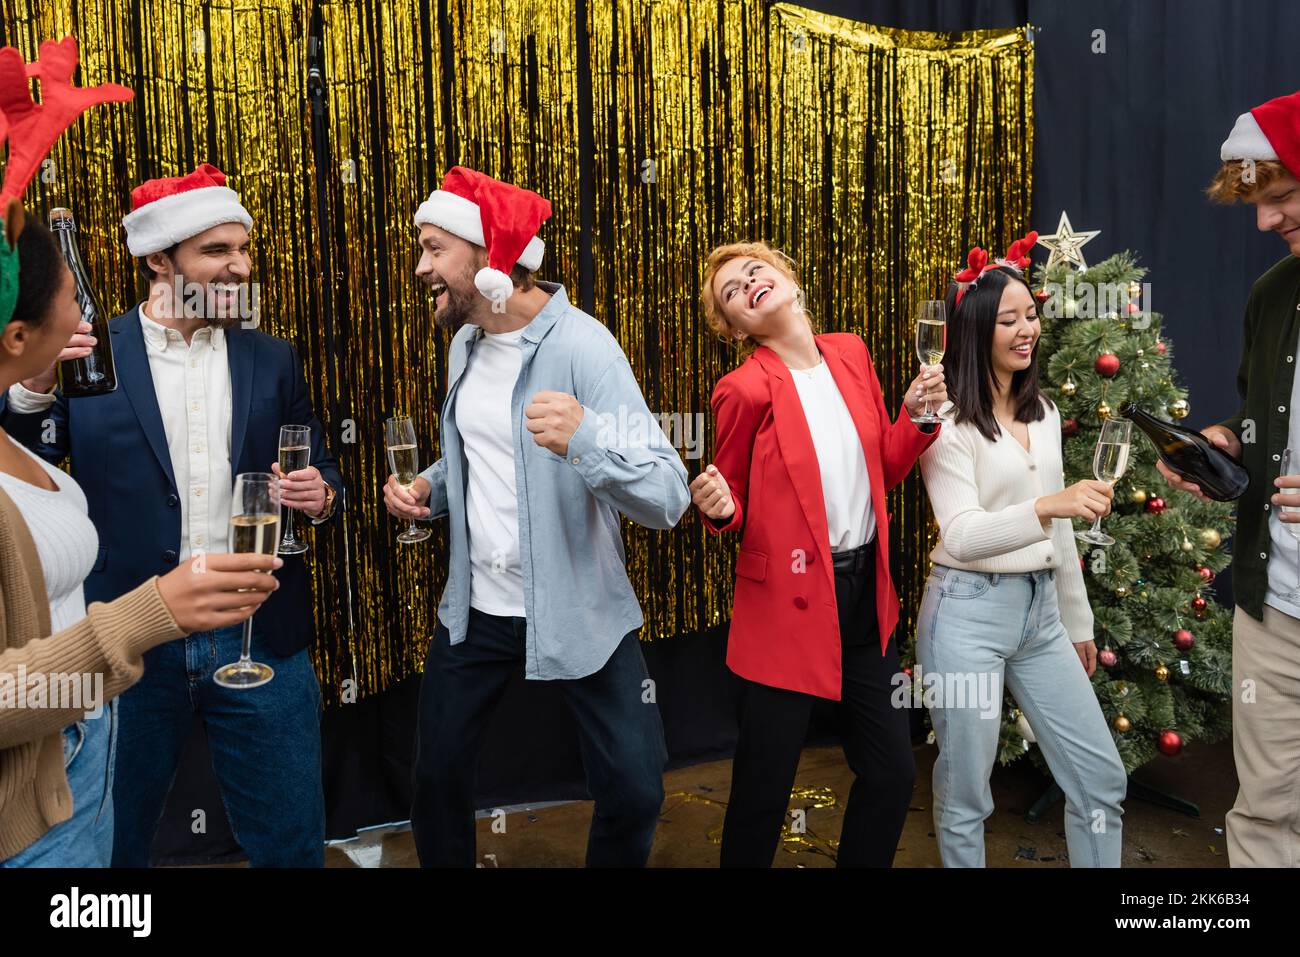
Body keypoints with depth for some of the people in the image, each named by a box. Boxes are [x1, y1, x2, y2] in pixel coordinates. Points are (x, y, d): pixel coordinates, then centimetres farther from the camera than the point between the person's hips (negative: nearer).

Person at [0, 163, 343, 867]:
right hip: (128, 643, -1)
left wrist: (320, 493, -11)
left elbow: (319, 470, 12)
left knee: (291, 843, 12)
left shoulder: (272, 361, 5)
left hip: (259, 637, 2)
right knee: (110, 845, 18)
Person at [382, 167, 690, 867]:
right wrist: (430, 488, 0)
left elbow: (668, 498, -27)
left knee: (633, 793, 0)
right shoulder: (467, 344, 4)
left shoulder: (580, 345, -19)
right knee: (435, 775, 15)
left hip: (578, 617, -6)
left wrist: (588, 439, -46)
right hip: (476, 609, 6)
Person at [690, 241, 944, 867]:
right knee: (763, 788, 6)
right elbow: (733, 499, -2)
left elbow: (883, 471, 11)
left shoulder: (851, 353, 4)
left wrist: (916, 414, -5)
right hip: (790, 601, -5)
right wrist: (719, 510, -24)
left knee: (893, 773, 15)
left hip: (866, 594, 6)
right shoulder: (746, 389, -13)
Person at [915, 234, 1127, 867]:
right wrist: (1048, 505, -33)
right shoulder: (947, 420, -11)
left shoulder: (1043, 412, 11)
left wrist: (1077, 621, 20)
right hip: (969, 612, -7)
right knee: (965, 794, 6)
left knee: (1102, 778, 12)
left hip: (1042, 609, 7)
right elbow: (961, 535, -20)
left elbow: (1058, 528, 17)